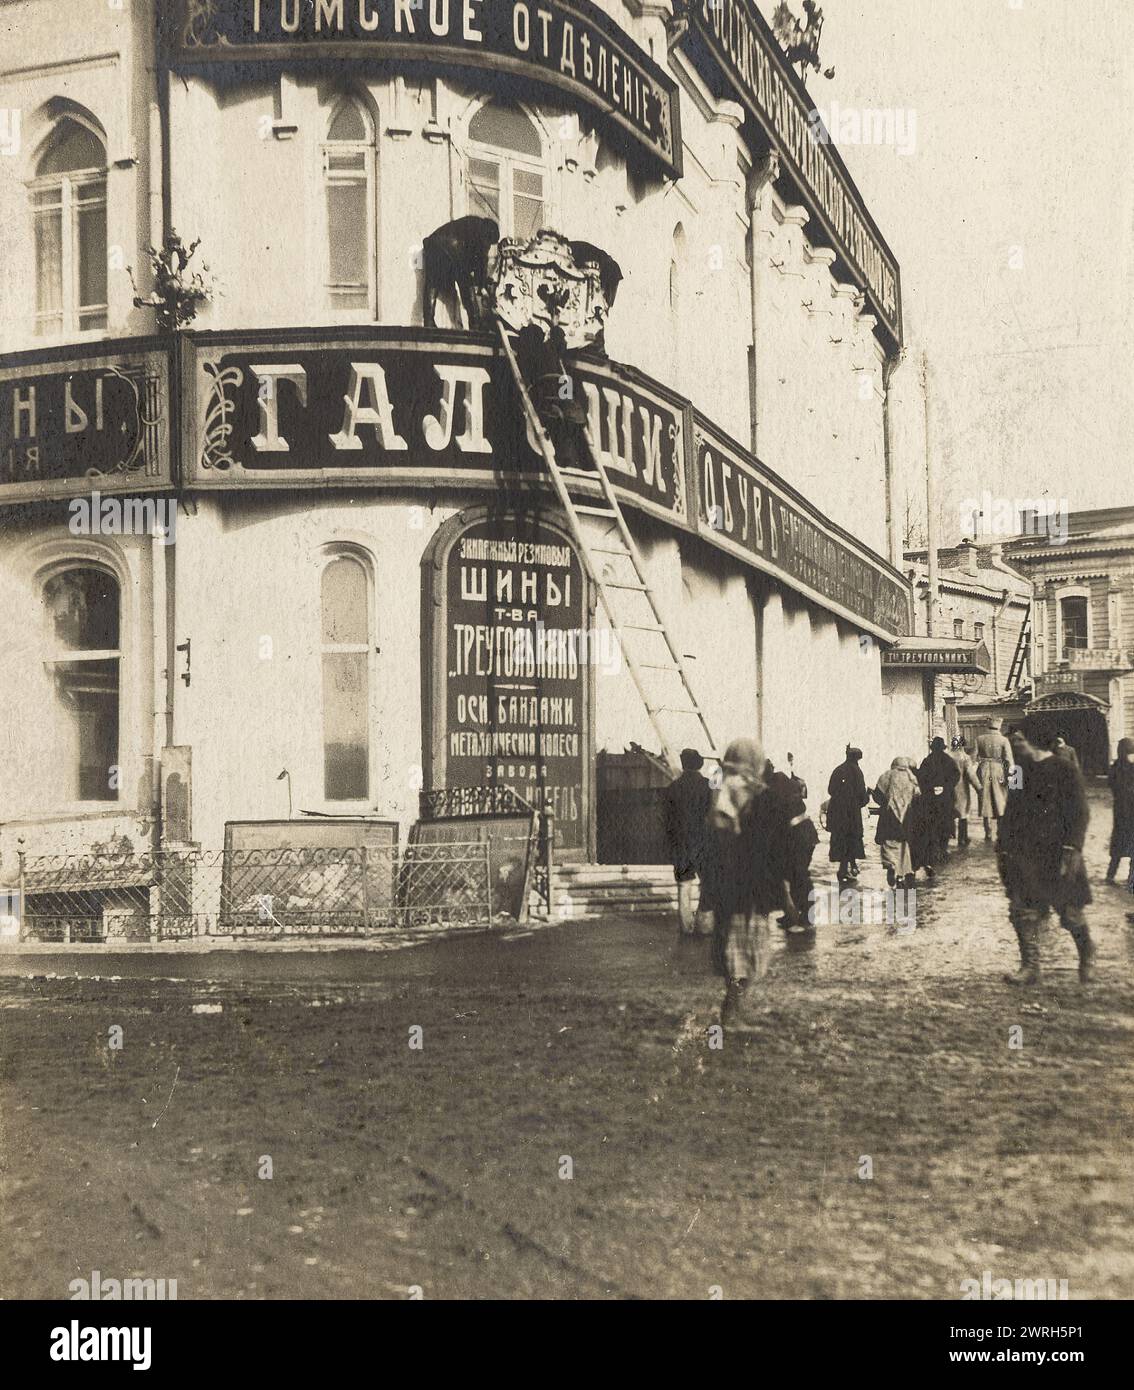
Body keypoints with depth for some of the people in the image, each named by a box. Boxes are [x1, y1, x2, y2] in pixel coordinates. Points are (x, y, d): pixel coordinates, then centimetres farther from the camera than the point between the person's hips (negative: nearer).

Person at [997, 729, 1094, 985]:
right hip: (1023, 856, 6)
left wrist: (1071, 850, -18)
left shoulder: (1062, 770, -8)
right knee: (1023, 912, 0)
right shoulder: (1020, 774, 11)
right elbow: (1010, 813, 18)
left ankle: (1087, 955, 30)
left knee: (1070, 911, 5)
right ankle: (1030, 967, 6)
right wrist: (1002, 849, 13)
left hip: (1055, 856, -5)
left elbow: (1079, 813, -11)